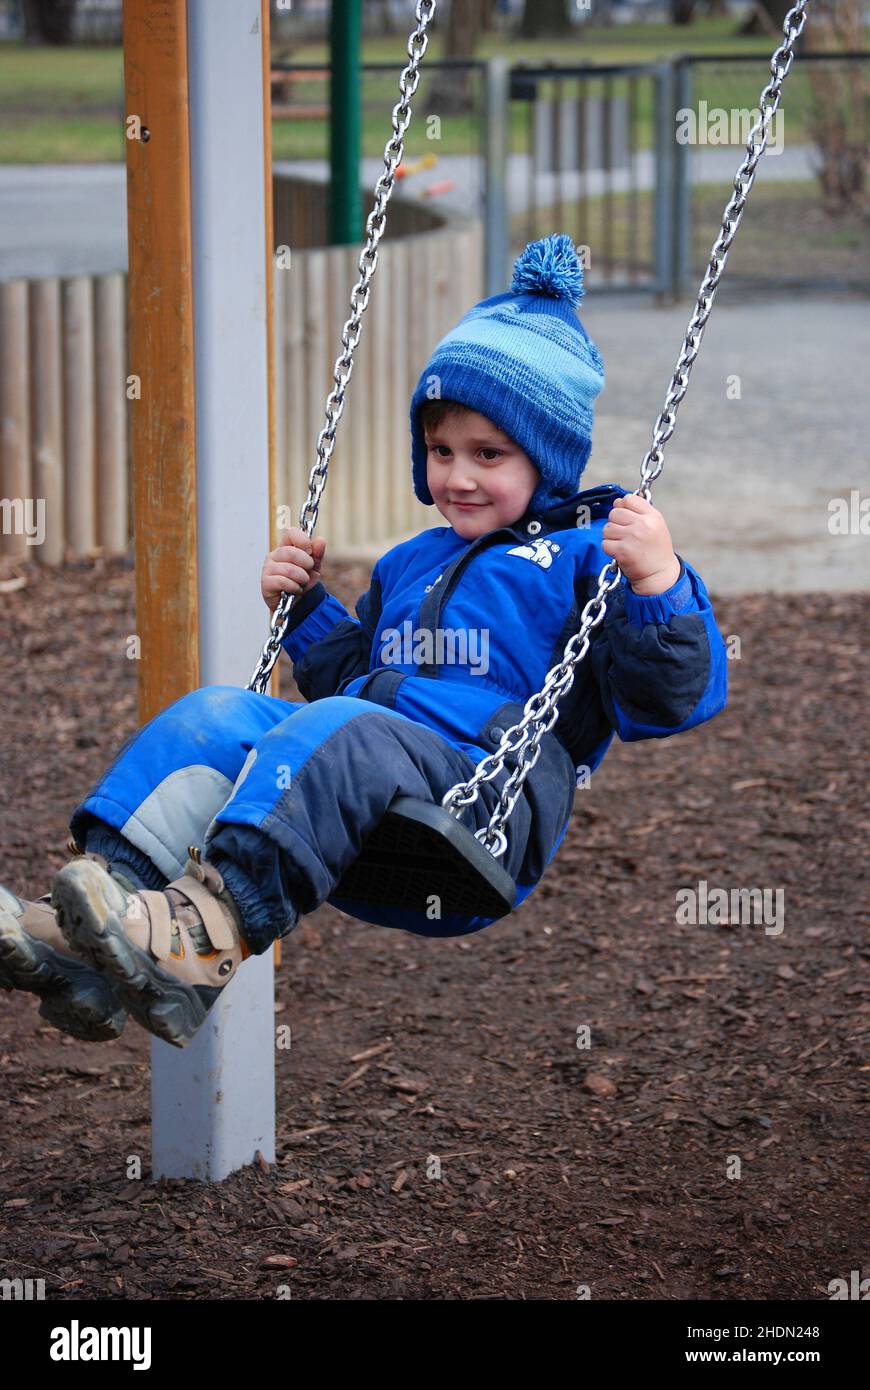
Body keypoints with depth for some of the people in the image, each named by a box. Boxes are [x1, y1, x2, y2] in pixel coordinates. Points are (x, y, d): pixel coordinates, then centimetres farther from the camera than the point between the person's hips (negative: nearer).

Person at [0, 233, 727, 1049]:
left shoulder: (582, 559, 7)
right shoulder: (410, 567, 31)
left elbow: (673, 699, -5)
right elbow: (350, 672, 43)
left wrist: (657, 584, -20)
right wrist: (304, 607, 30)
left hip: (486, 819, -8)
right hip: (366, 850, 8)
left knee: (342, 731, -34)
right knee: (216, 715, -12)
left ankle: (210, 936, -53)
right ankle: (88, 952, -31)